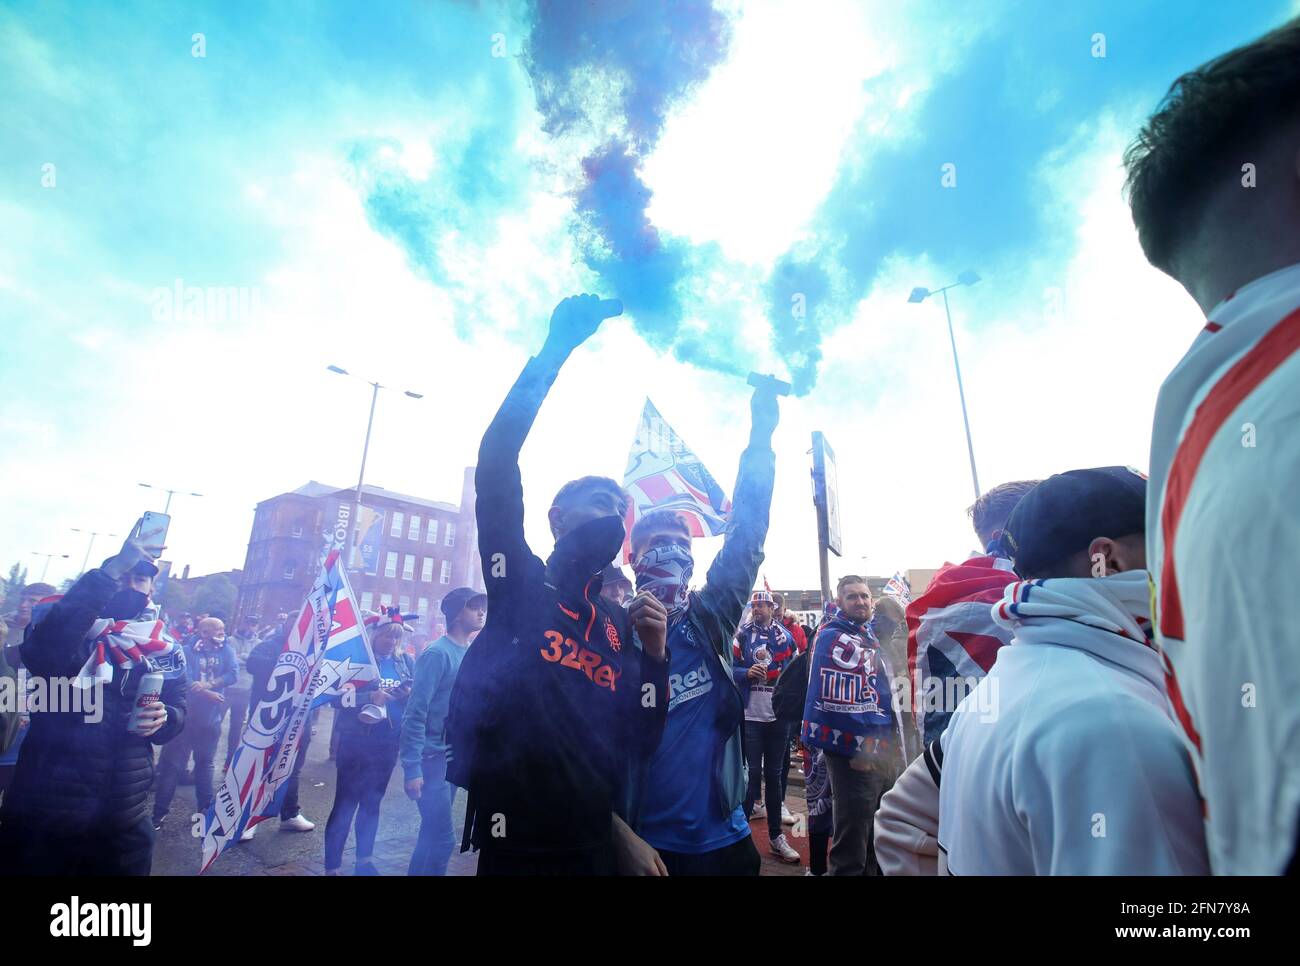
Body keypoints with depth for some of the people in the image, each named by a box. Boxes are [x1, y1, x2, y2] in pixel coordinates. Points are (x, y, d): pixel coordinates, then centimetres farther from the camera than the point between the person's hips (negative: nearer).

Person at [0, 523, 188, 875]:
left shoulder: (164, 651, 3)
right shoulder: (65, 622, -5)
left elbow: (178, 712, 6)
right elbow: (41, 650, -30)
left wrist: (163, 718, -19)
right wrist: (111, 569, -35)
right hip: (43, 809, -2)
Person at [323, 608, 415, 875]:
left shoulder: (405, 661, 2)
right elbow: (338, 697, -15)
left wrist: (409, 695, -15)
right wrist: (370, 697, -28)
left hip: (387, 743, 4)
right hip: (356, 741, -4)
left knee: (372, 802, 18)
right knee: (345, 803, 4)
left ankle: (365, 860, 34)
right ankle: (332, 867, 20)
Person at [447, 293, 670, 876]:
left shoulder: (621, 627, 6)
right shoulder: (520, 582, -5)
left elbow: (640, 740, 4)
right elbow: (495, 466, -17)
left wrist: (654, 654, -12)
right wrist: (556, 347, -18)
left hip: (598, 848, 4)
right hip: (516, 845, -3)